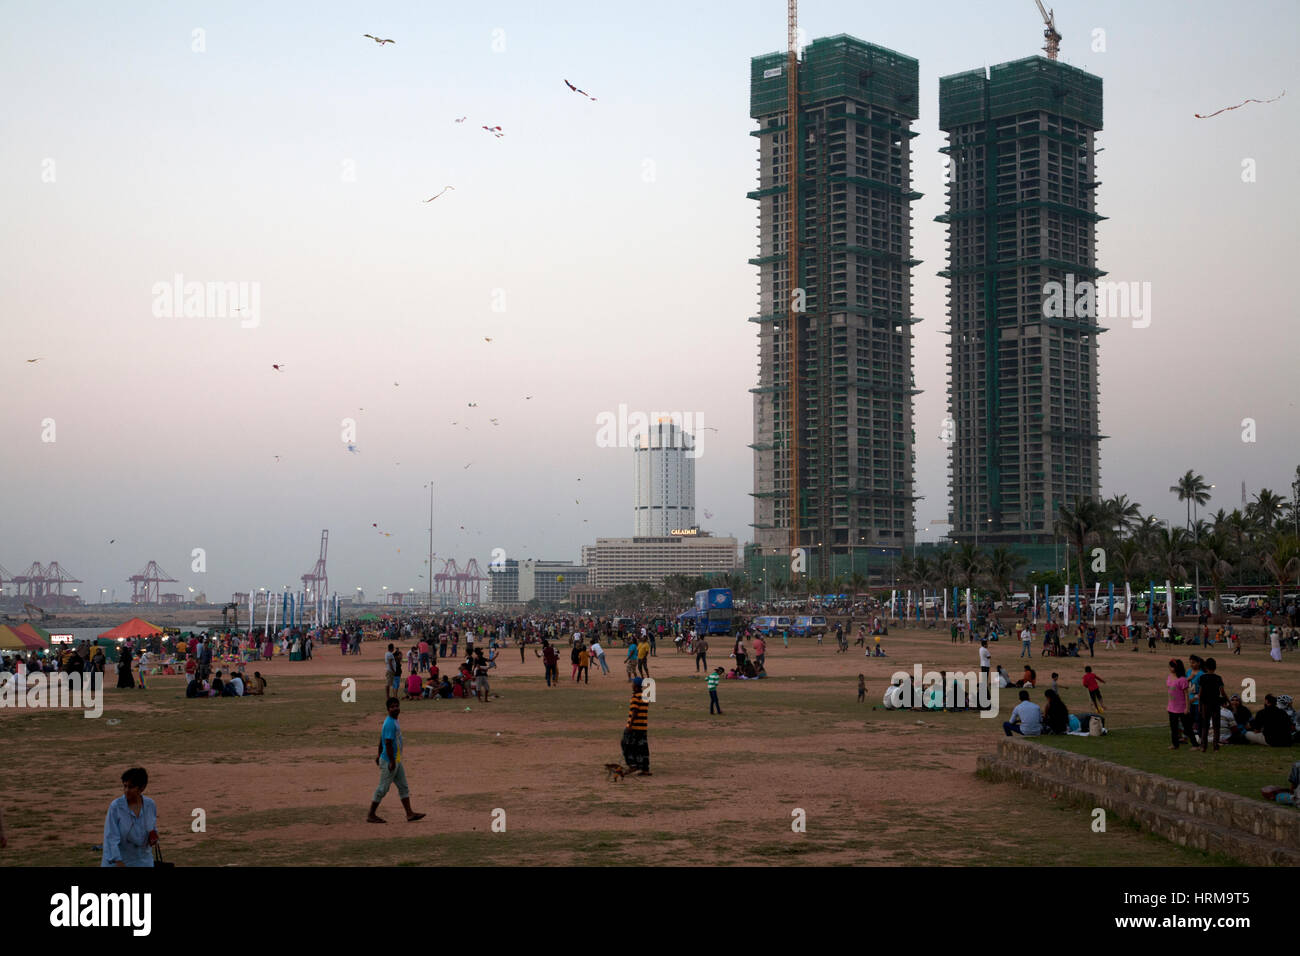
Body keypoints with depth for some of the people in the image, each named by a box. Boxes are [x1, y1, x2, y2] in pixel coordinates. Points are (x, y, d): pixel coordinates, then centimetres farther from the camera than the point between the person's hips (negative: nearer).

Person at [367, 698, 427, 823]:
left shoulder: (394, 721, 10)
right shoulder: (390, 723, -20)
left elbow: (381, 739, 18)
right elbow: (388, 743, -24)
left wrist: (379, 755, 24)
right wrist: (392, 761, -24)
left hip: (396, 761, 10)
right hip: (389, 761, -10)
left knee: (403, 787, 10)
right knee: (383, 788, -1)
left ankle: (409, 814, 13)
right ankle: (371, 815, 8)